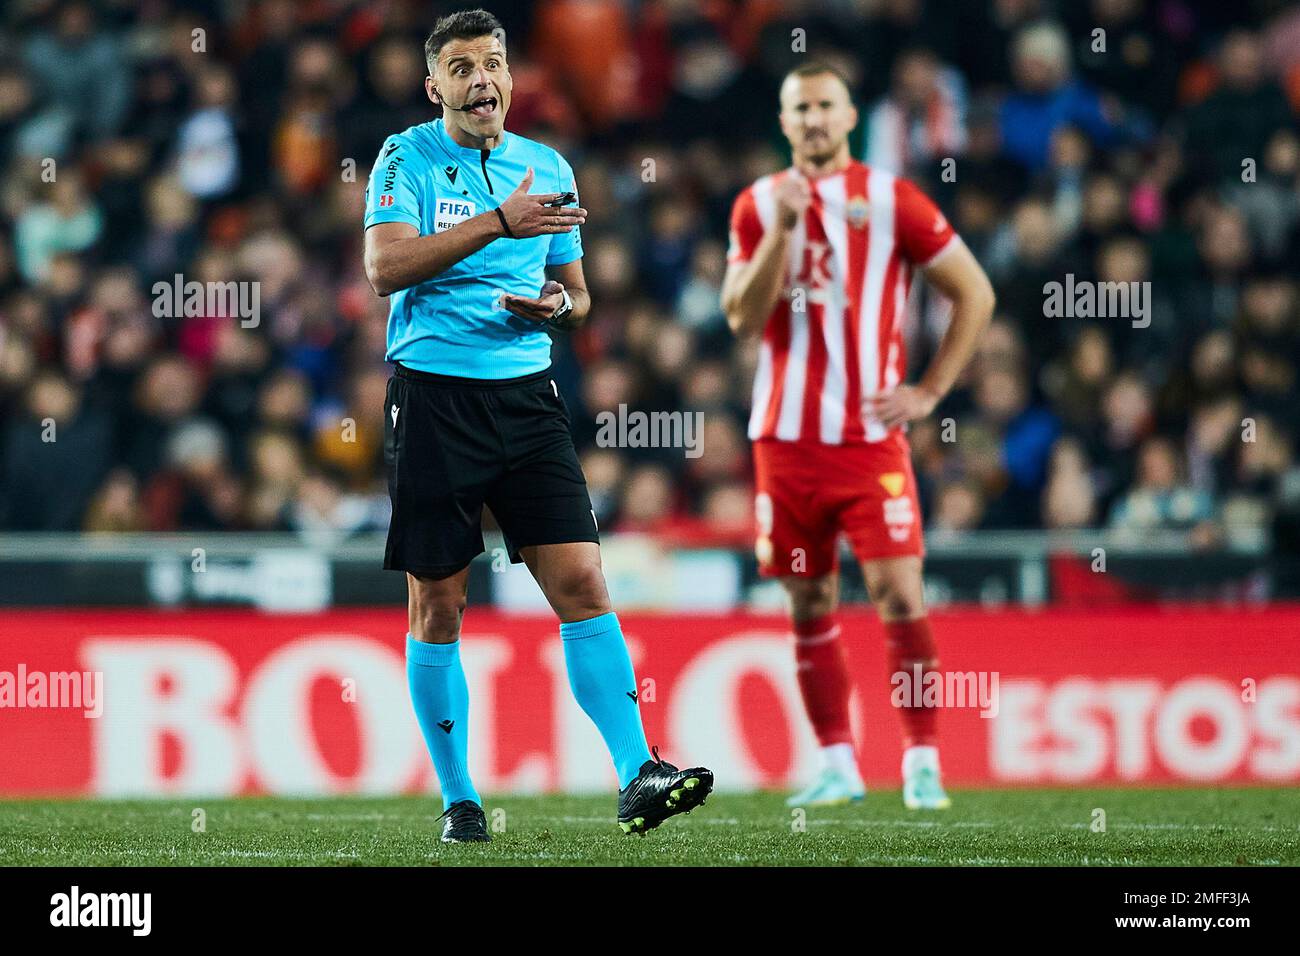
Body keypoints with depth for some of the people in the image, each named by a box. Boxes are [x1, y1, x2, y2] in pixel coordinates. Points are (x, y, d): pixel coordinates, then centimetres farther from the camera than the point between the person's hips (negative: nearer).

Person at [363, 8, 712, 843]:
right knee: (438, 606, 2)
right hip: (433, 392, -3)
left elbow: (575, 289, 23)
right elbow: (386, 265, -14)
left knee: (582, 583, -9)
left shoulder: (548, 168, 13)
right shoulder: (407, 158, 1)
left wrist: (558, 303, -2)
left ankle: (638, 775, -13)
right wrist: (500, 222, -20)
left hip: (526, 391, 3)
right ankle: (459, 799, 11)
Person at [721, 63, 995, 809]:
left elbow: (975, 293, 3)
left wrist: (929, 392, -2)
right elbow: (742, 317, -3)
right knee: (810, 604, 6)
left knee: (899, 593, -11)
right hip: (786, 439, 3)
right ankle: (839, 763, 14)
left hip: (870, 435, -3)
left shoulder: (891, 200, -1)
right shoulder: (758, 206, 7)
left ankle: (923, 764, -6)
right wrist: (782, 228, -15)